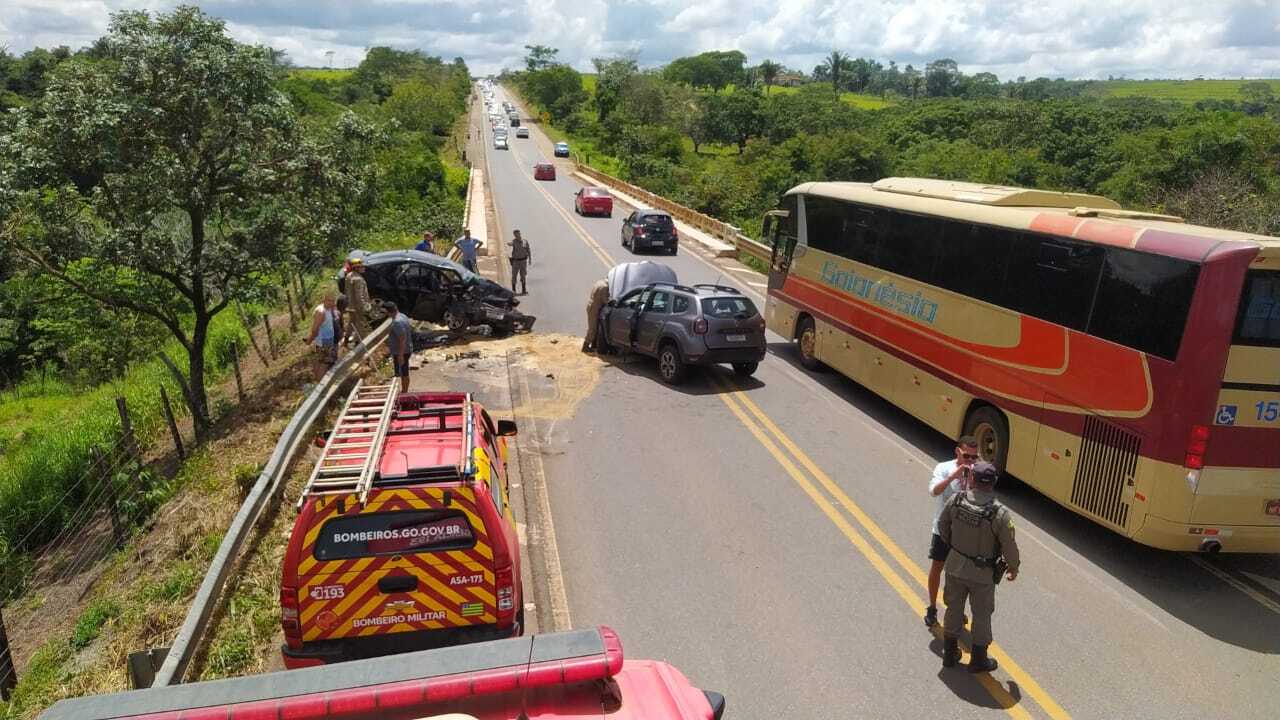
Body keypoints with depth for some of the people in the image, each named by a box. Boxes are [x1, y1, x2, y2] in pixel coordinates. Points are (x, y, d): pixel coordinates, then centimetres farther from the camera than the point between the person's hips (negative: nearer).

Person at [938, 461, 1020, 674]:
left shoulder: (956, 500, -16)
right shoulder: (1000, 514, -26)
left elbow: (942, 526, 0)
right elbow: (1009, 546, -15)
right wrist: (1013, 567, 5)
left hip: (955, 566, 3)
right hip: (982, 573, -3)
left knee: (954, 609, 20)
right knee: (981, 615, 17)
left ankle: (950, 653, 35)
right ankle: (978, 660, 32)